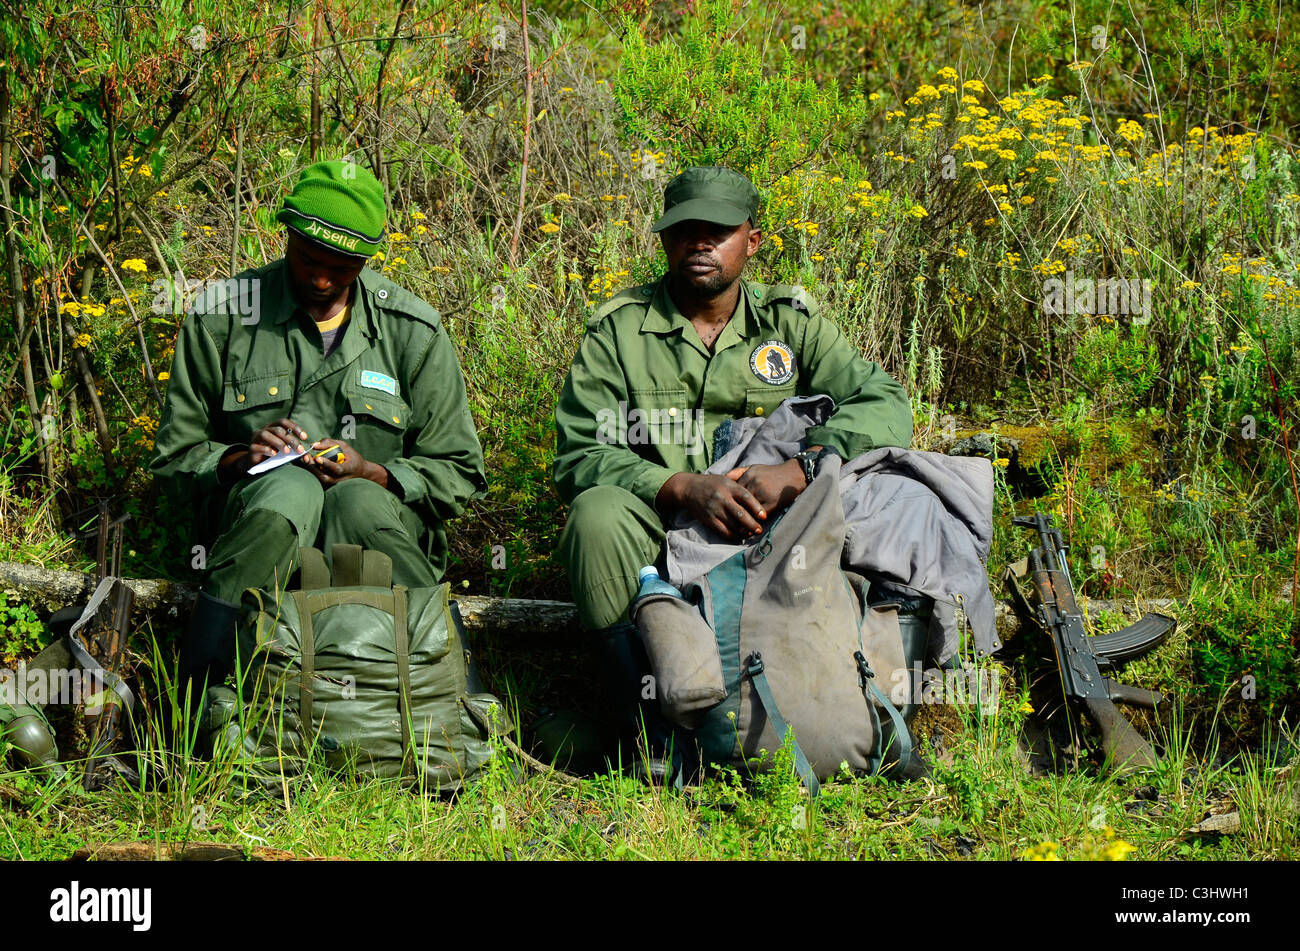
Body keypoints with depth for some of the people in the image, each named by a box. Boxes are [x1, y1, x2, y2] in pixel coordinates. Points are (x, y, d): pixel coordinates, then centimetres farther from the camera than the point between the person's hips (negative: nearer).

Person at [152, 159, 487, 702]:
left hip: (374, 510, 0)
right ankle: (199, 700, -45)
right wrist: (240, 457, -13)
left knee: (358, 501, -37)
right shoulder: (222, 315, 4)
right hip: (253, 511, 0)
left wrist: (369, 473, -12)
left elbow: (459, 475, 7)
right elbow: (174, 458, 9)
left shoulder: (412, 330, 5)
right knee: (291, 486, -37)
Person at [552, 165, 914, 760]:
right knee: (598, 513, -33)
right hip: (656, 534, -1)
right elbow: (578, 456, -4)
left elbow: (887, 406, -4)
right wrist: (681, 487, -21)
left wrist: (798, 471, -22)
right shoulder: (618, 331, 5)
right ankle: (640, 720, -19)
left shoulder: (792, 326, 9)